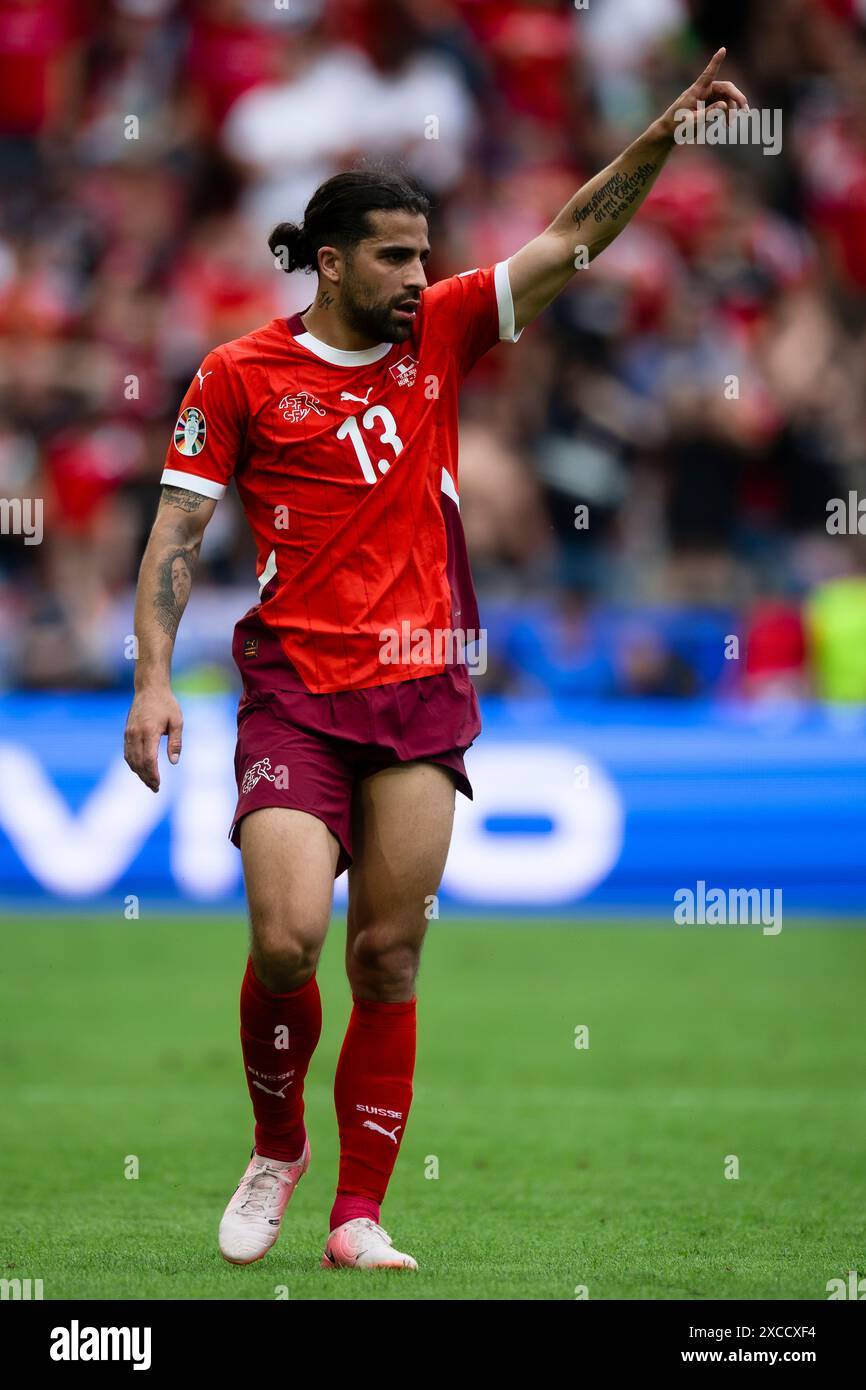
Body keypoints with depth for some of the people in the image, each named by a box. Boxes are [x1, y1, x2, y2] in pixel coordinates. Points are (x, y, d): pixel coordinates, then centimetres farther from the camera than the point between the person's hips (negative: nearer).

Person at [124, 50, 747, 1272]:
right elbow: (177, 530, 2)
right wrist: (154, 678, -8)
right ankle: (278, 1148, 11)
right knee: (288, 939, -16)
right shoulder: (240, 376, 0)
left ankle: (359, 1216, 8)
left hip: (424, 691, 3)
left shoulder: (438, 335, 8)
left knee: (388, 959, 2)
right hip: (294, 690, -3)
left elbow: (571, 243, 5)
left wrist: (662, 136, -7)